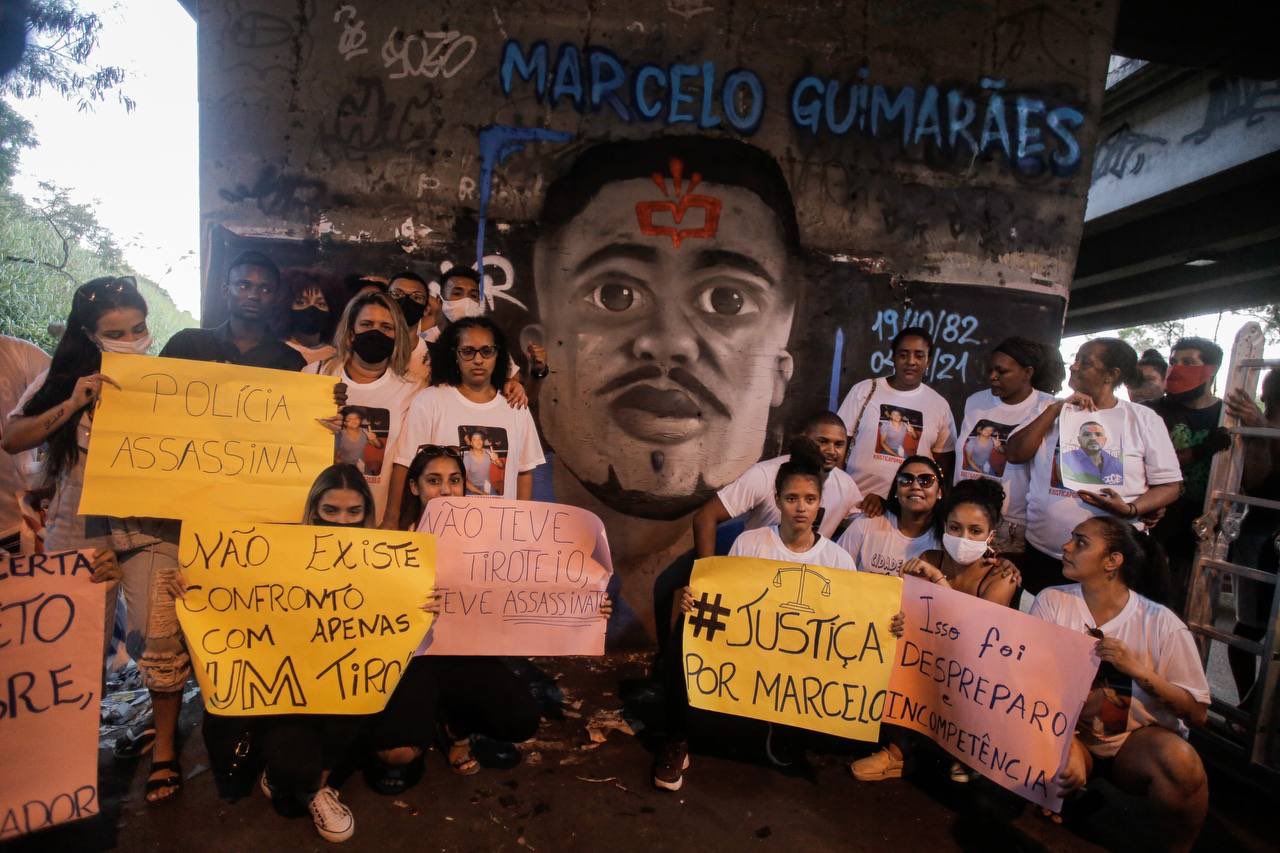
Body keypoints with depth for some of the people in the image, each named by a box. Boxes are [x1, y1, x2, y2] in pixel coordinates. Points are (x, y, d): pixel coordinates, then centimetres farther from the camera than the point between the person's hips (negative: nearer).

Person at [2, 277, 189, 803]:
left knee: (160, 638, -4)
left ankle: (164, 749, 15)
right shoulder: (64, 379, 2)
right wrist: (71, 405, -15)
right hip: (80, 530, 2)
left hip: (152, 528, -1)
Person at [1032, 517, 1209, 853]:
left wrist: (1138, 670, -22)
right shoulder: (1052, 602, -8)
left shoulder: (1161, 623, -9)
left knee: (1180, 761, -32)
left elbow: (1198, 713, -6)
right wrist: (1067, 745, -26)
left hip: (1137, 739, 1)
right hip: (1070, 734, 0)